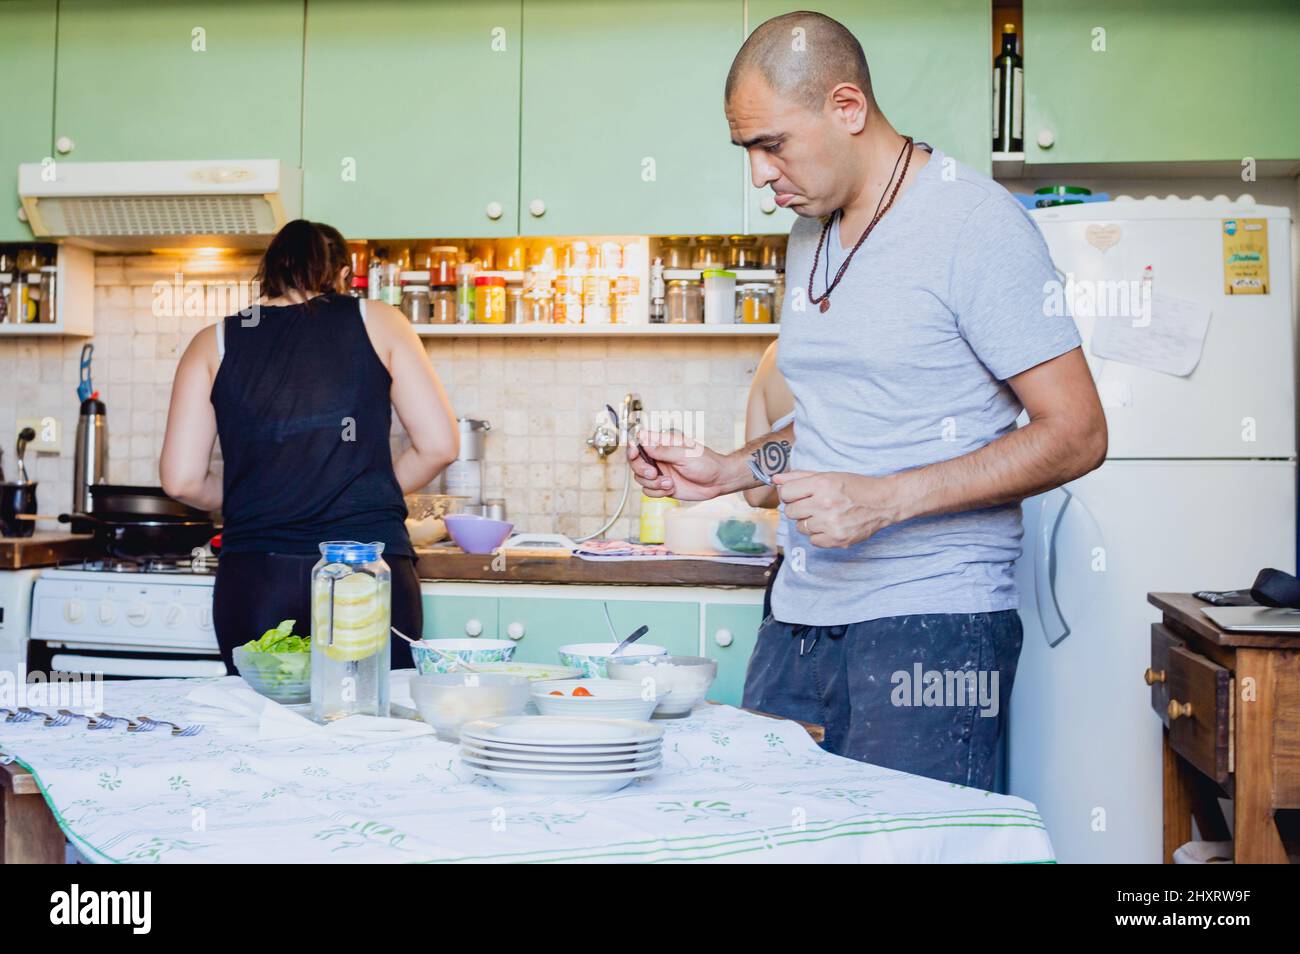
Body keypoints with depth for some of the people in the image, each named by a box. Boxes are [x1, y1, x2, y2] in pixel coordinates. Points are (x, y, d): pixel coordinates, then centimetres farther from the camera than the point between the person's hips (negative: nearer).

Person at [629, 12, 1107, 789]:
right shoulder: (810, 236, 16)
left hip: (931, 617, -7)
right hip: (801, 617, 7)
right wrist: (729, 472, 9)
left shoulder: (974, 222, -9)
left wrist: (884, 500, -20)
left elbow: (1076, 434, -12)